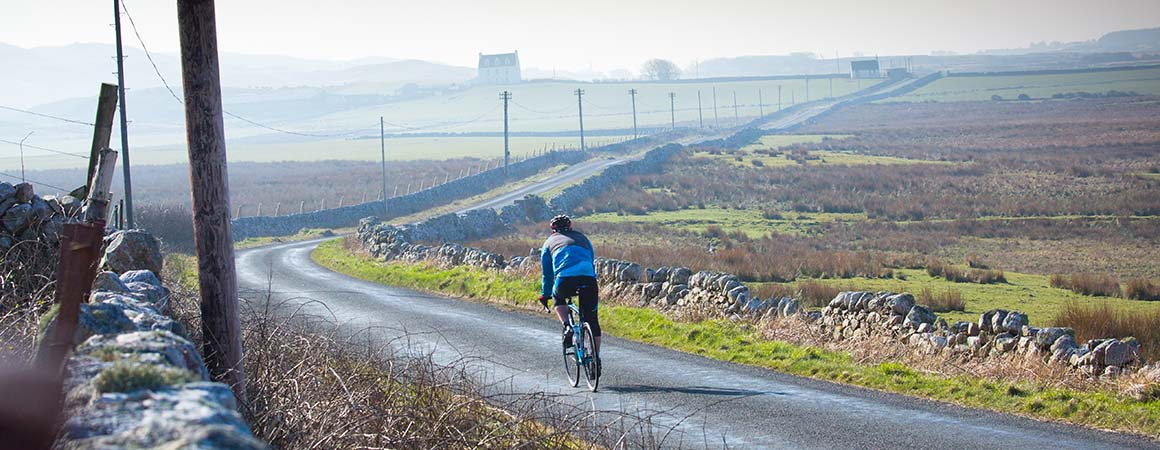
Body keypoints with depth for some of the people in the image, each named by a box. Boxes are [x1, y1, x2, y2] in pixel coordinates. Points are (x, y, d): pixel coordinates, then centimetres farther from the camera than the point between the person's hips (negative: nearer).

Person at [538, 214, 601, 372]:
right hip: (588, 279, 2)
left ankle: (567, 327, 8)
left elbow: (547, 273, 29)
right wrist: (594, 288, 48)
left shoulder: (550, 242, 27)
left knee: (558, 298, 32)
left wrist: (545, 295, 41)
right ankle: (597, 358, 11)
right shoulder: (582, 238, 32)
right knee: (592, 320, 13)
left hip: (565, 280, -2)